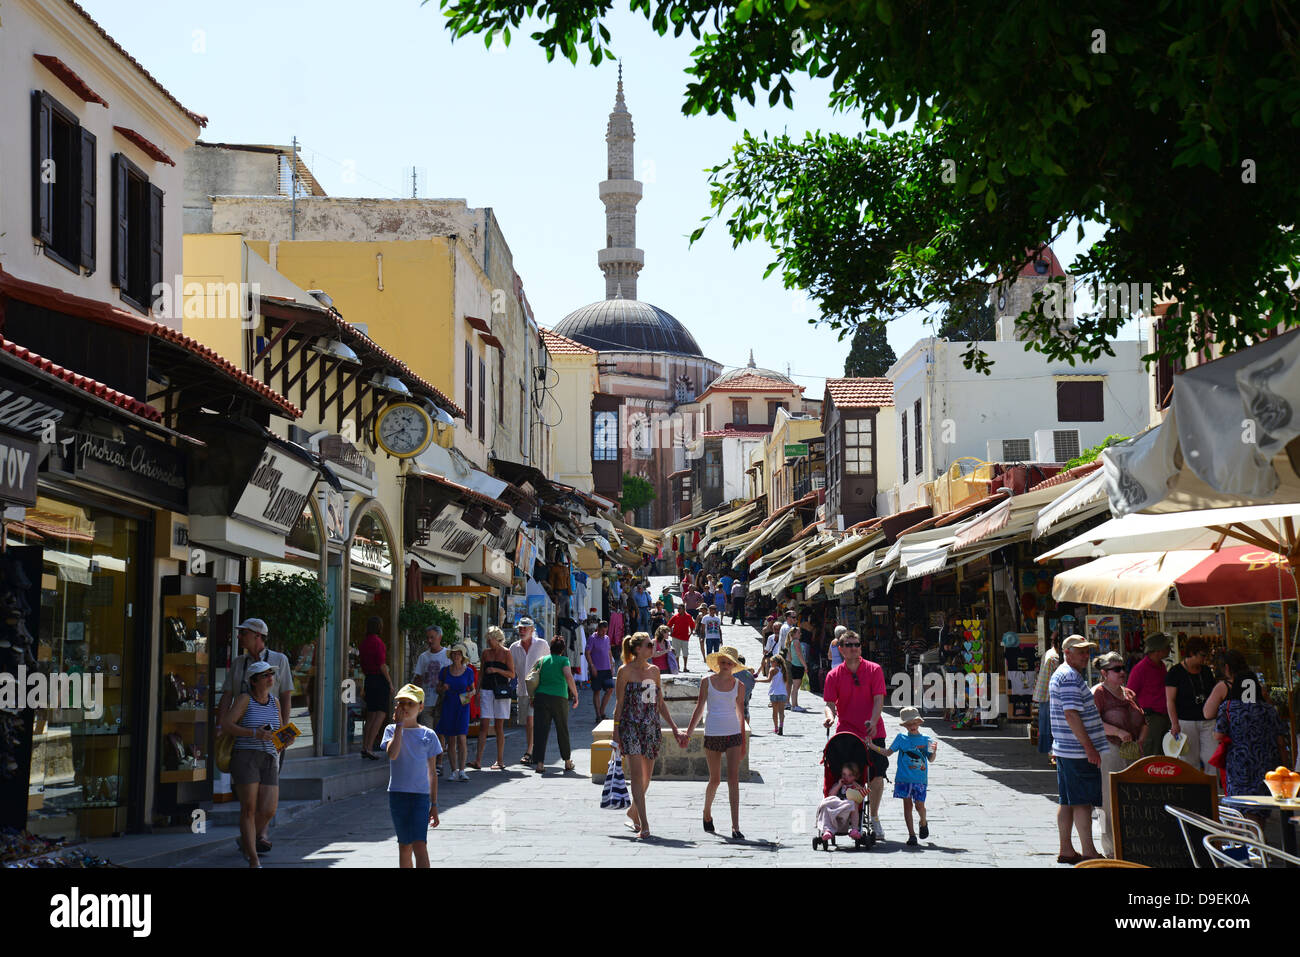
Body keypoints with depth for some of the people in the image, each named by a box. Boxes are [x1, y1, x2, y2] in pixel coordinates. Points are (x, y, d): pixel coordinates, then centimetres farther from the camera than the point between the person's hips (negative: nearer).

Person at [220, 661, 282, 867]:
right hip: (245, 757, -5)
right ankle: (254, 861, -9)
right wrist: (255, 734, -20)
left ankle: (246, 841, 25)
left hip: (269, 759, 5)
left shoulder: (274, 702, 12)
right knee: (249, 808, -10)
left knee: (268, 810, -5)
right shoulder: (245, 699, -3)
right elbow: (226, 725, -12)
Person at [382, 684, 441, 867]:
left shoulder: (428, 735, 3)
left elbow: (432, 773, 7)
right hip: (397, 795, 1)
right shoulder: (391, 730, 2)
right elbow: (392, 754, -19)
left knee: (419, 845, -13)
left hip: (421, 796, -1)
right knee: (405, 846, 10)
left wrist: (434, 805, 5)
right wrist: (399, 724, -15)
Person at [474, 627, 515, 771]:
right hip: (486, 690, 3)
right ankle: (478, 760, -10)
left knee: (499, 727, 1)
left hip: (501, 691, -3)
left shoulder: (506, 653, -1)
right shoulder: (486, 652, 12)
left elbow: (512, 674, -3)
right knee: (483, 725, -5)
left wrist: (496, 670, -15)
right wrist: (478, 691, 9)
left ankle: (500, 761, 9)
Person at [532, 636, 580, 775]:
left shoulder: (542, 660, 13)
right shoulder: (563, 660, 3)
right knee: (563, 730, 11)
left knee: (541, 730, -1)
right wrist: (575, 695, -8)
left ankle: (539, 763, -9)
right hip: (559, 697, -2)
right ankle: (567, 762, 21)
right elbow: (568, 677, -13)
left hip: (542, 696, 2)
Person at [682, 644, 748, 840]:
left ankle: (735, 827, -13)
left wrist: (743, 743, 13)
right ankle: (707, 813, 37)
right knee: (715, 780, 8)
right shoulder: (707, 682, 3)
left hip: (733, 734, 0)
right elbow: (699, 708, 7)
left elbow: (741, 714, 11)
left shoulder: (739, 686, 6)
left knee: (733, 778, -10)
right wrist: (688, 733, 2)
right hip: (712, 734, 0)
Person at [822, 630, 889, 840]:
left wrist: (873, 722, -21)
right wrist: (830, 716, -22)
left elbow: (878, 700, -6)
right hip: (845, 733, 0)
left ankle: (874, 818, 12)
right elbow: (830, 703, 1)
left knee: (877, 776, -5)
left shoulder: (874, 670, 0)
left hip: (873, 732, 0)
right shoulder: (834, 675, 3)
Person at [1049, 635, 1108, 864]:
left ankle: (1066, 851, 15)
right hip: (1078, 751, -10)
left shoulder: (1060, 674, 18)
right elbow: (1072, 715, -23)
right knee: (1083, 802, -7)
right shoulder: (1070, 678, -16)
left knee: (1067, 801, 11)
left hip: (1065, 750, 10)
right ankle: (1089, 853, -6)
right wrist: (1090, 748, -22)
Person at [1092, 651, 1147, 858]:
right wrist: (1118, 732, -22)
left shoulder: (1128, 694, 18)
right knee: (1111, 800, -5)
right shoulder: (1098, 693, -5)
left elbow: (1143, 722, 23)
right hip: (1109, 751, -7)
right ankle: (1111, 848, 0)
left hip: (1132, 753, 7)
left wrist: (1140, 740, 4)